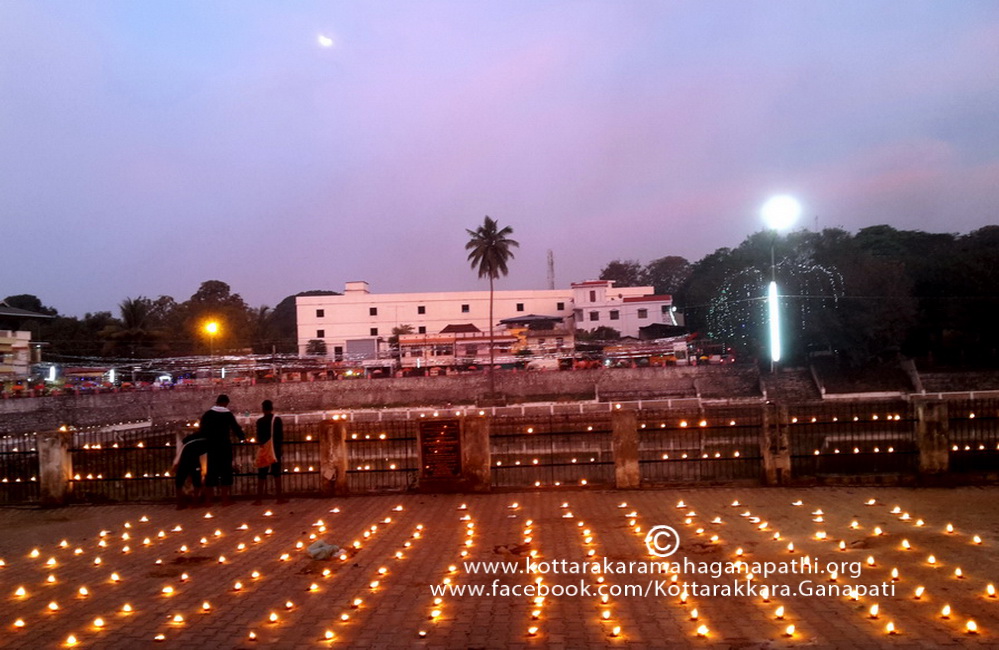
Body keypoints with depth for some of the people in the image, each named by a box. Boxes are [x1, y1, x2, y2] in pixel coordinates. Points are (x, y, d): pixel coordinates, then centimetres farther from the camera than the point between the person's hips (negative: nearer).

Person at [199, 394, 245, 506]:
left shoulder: (207, 414, 4)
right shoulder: (228, 414, -3)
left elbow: (201, 430, 4)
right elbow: (236, 428, 2)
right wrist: (243, 436, 18)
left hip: (211, 446, 3)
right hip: (225, 446, -3)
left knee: (211, 471, 9)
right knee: (225, 471, 3)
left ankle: (208, 499, 11)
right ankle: (225, 499, 2)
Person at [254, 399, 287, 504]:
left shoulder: (260, 421, -6)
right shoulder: (277, 420, -4)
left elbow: (258, 438, -4)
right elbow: (281, 436, -2)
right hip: (276, 450, 1)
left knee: (261, 475, 3)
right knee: (277, 474, 7)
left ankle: (259, 499, 2)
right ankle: (279, 497, 7)